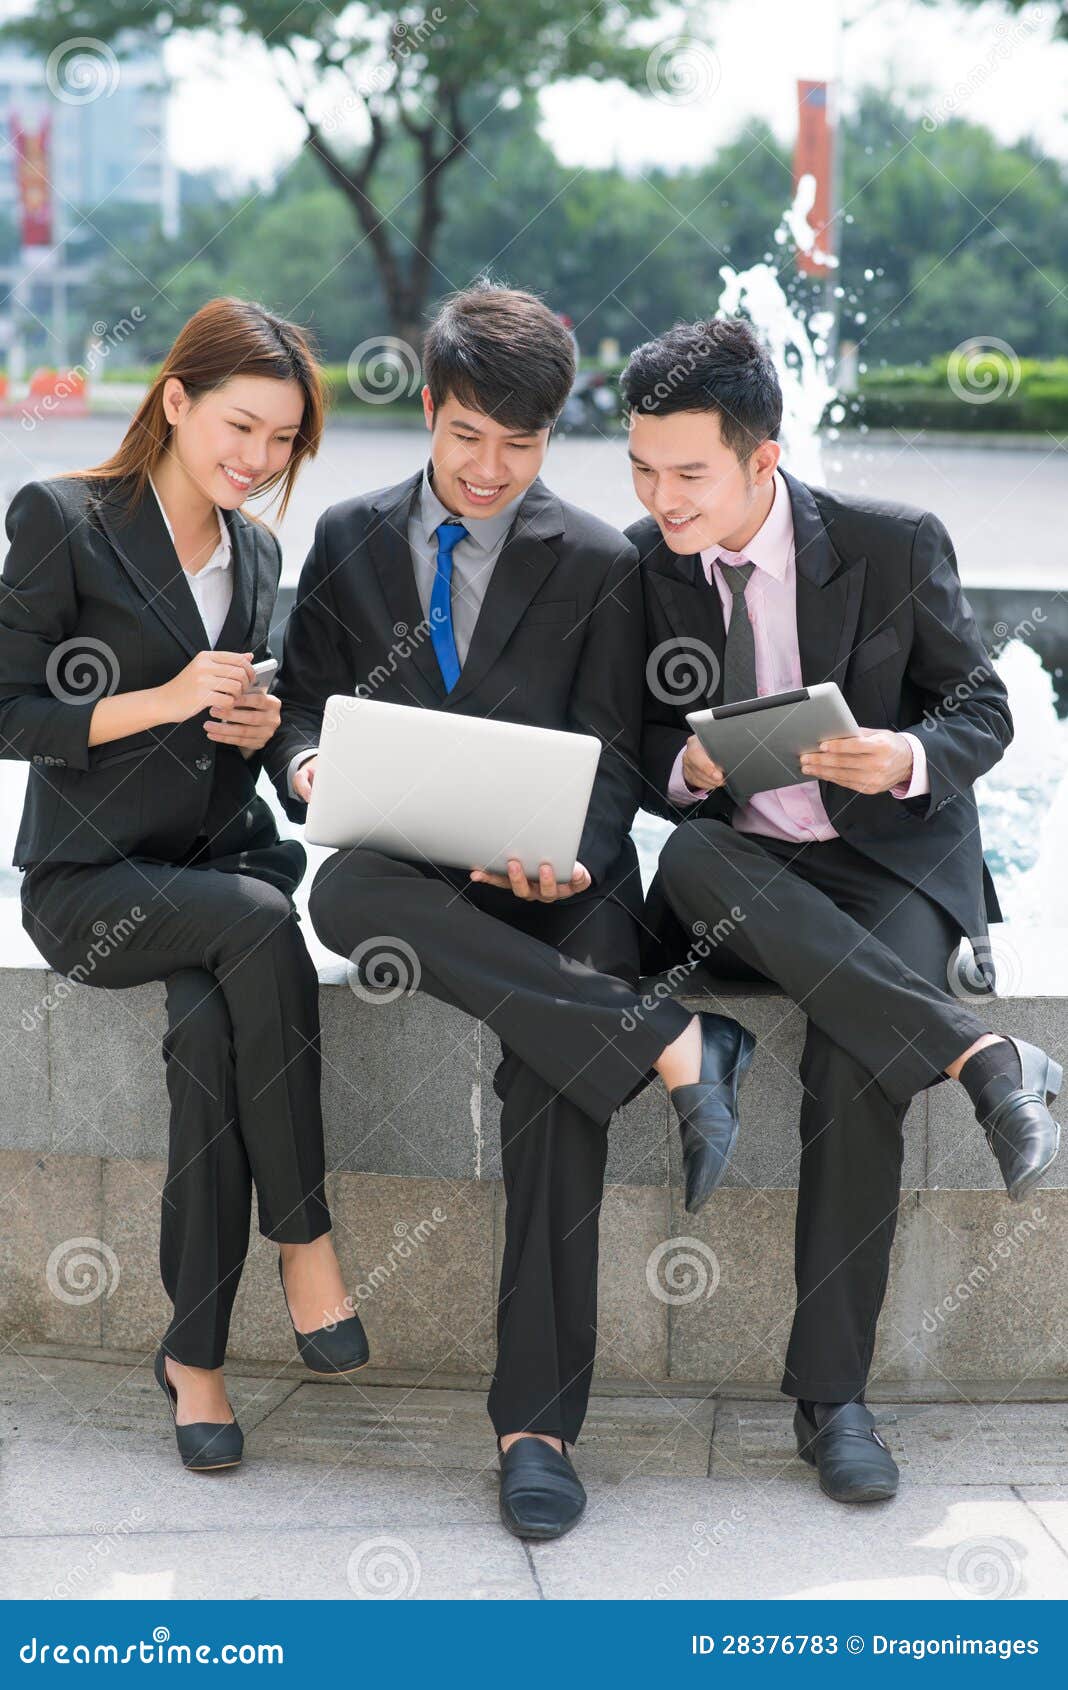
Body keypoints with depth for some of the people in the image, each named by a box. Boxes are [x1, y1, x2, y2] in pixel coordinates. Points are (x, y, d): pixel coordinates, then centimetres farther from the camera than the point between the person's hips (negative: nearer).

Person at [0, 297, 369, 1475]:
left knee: (211, 1031, -30)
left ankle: (195, 1353, -20)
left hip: (224, 860, 5)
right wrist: (163, 701, -19)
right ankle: (304, 1242, -25)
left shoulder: (255, 550, 15)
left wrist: (263, 724, -1)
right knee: (257, 921, -35)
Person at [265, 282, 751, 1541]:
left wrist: (569, 857, -17)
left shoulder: (596, 564, 9)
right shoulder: (350, 541, 14)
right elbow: (303, 697, 14)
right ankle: (666, 1044, -32)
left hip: (547, 878, -1)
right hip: (406, 867, 2)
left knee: (553, 1069, -29)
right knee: (343, 892, -36)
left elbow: (608, 755, 5)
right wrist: (306, 763, -11)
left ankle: (536, 1421, -24)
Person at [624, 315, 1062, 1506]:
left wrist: (910, 761, -22)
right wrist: (684, 771, -20)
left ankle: (828, 1394, -20)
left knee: (854, 1062, -31)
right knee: (693, 855, -35)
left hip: (888, 860, -2)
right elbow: (641, 760, 5)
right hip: (738, 874, 3)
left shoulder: (894, 546, -6)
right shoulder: (638, 564, 0)